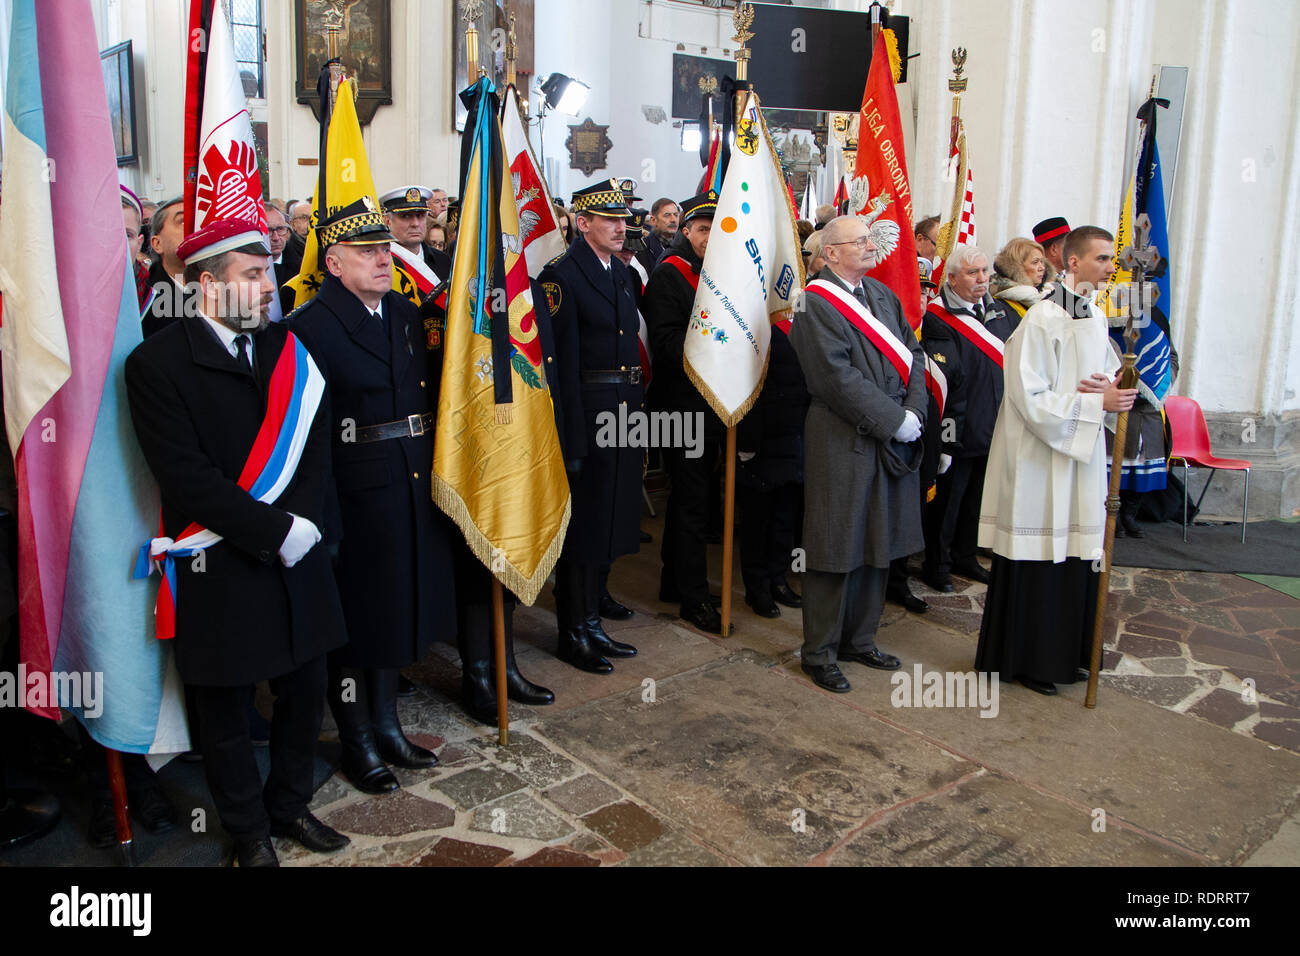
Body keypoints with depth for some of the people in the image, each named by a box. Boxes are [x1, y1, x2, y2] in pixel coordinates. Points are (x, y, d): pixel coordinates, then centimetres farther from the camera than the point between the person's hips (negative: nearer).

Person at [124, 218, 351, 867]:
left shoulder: (286, 348, 6)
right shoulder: (157, 362, -10)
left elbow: (315, 445, 4)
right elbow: (187, 476, -17)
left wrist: (303, 519, -11)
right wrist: (275, 531, -18)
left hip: (295, 555, 5)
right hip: (220, 569, -4)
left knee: (305, 691, 15)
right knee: (226, 710, 12)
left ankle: (289, 805, 39)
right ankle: (250, 832, 33)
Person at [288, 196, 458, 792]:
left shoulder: (405, 313, 9)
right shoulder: (311, 326, -13)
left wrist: (436, 476, 7)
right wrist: (321, 516, -19)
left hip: (414, 491, 7)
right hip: (355, 496, -7)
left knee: (397, 609, 18)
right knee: (354, 618, 8)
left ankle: (387, 725, 36)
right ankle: (355, 741, 26)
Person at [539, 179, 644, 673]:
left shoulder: (622, 272, 15)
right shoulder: (562, 275, -11)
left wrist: (639, 408, 12)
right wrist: (571, 436, -20)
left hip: (624, 414, 8)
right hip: (586, 419, -8)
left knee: (608, 524, 15)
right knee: (580, 526, 3)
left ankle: (591, 625, 29)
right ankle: (573, 634, 18)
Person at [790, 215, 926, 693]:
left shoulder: (882, 294, 14)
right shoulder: (815, 303, -12)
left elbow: (912, 354, 9)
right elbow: (838, 377, -19)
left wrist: (914, 411, -7)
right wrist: (894, 420, -17)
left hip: (892, 442, 8)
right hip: (842, 443, -8)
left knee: (876, 544, 15)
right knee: (837, 548, 1)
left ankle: (859, 639, 30)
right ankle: (820, 653, 15)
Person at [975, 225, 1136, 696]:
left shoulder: (1096, 316, 10)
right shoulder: (1043, 318, -15)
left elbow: (1110, 372, 20)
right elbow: (1031, 398, -19)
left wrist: (1113, 388, -4)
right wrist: (1098, 403, -19)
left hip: (1081, 455, 8)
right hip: (1040, 457, -8)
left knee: (1074, 558, 12)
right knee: (1038, 559, 1)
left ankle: (1063, 653, 26)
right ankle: (1025, 658, 15)